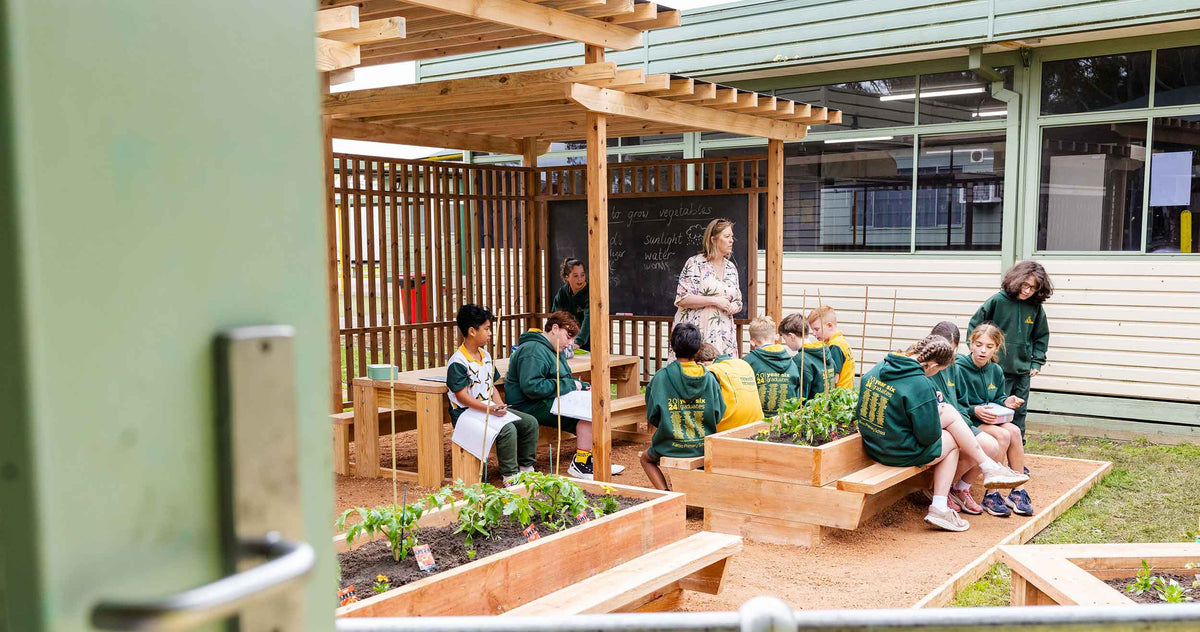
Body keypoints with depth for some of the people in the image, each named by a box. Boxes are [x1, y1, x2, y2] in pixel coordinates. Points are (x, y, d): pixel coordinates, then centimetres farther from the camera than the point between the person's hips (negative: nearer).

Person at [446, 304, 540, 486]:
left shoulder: (485, 355, 13)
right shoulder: (458, 362, -15)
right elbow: (462, 396, -20)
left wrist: (500, 405, -3)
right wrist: (489, 409, -27)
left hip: (490, 408, 9)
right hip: (466, 413, -9)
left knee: (530, 423, -2)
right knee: (507, 429, -30)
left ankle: (526, 467, 9)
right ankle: (510, 476, -19)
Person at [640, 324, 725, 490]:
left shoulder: (661, 377, -13)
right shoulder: (709, 379, -6)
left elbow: (653, 418, -8)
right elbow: (718, 415, -1)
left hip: (671, 447, -3)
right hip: (704, 448, 3)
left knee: (646, 458, 28)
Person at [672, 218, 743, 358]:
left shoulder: (731, 268, 15)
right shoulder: (695, 263, -3)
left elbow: (738, 303, 21)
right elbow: (682, 299, -10)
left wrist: (731, 307, -3)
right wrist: (715, 301, -13)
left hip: (723, 335, 5)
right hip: (695, 333, -5)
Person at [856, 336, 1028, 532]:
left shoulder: (877, 368, -1)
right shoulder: (920, 385, -25)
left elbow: (861, 413, 12)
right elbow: (929, 436, -19)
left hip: (873, 447, 8)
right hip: (903, 454, -7)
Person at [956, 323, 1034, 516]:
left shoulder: (996, 371, 9)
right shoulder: (958, 369, -13)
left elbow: (998, 399, 21)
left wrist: (1005, 402, -2)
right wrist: (974, 411, -27)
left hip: (989, 419, 6)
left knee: (1014, 430, -22)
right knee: (1003, 435, -28)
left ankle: (1018, 492, -14)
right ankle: (992, 494, -21)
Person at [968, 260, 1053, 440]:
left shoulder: (1036, 307, 4)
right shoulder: (998, 301, -8)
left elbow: (1041, 336, 16)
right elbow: (974, 326, 0)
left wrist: (1037, 362, 9)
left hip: (1023, 371, 4)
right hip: (998, 367, -4)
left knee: (1020, 412, 11)